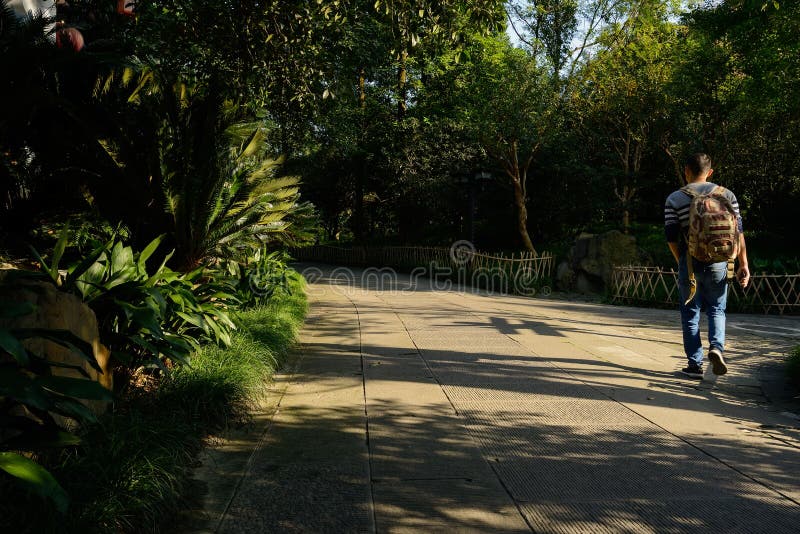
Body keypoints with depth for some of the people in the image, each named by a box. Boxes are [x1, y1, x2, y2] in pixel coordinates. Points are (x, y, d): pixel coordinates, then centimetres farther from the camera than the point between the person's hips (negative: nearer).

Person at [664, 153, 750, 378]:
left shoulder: (674, 199, -2)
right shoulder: (727, 195, 3)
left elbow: (671, 238, -3)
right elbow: (738, 232, 1)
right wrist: (743, 264, 5)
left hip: (690, 264, -1)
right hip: (718, 264, 1)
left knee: (690, 313, 10)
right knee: (716, 310, 17)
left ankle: (695, 364, 10)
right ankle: (716, 347, -9)